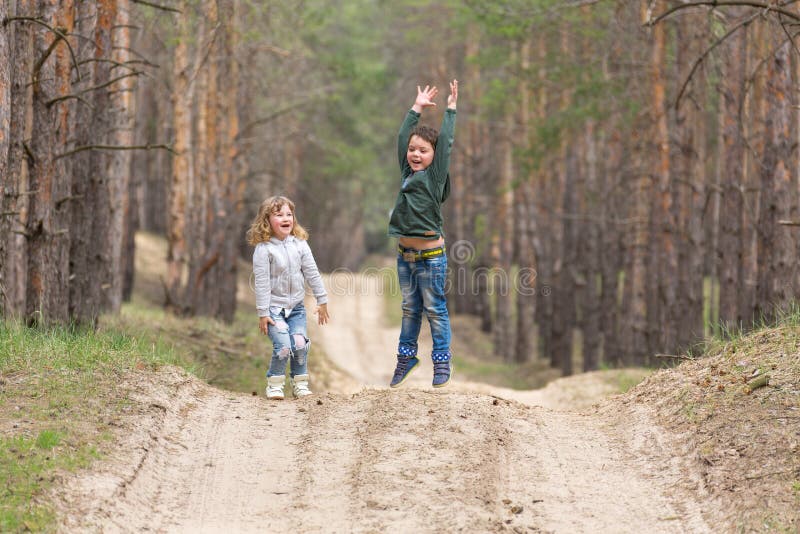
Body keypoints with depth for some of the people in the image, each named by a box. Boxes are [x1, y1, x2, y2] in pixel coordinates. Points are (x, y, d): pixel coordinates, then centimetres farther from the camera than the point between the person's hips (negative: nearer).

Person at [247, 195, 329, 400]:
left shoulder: (300, 244, -1)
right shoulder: (264, 248, -13)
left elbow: (312, 274, 5)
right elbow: (262, 282, -13)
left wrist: (322, 301, 7)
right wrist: (263, 313, -13)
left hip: (296, 307, 4)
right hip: (274, 308, -4)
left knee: (300, 344, -8)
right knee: (283, 346, -17)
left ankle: (300, 383, 11)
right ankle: (274, 384, 2)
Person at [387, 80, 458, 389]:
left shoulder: (435, 176, -5)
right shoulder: (407, 172, 9)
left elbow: (446, 142, -8)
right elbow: (402, 137, 13)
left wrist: (450, 109, -2)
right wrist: (417, 108, 16)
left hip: (431, 256, -6)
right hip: (405, 255, 6)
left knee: (435, 310, 2)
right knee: (409, 309, 15)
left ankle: (442, 362, 8)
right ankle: (406, 356, 26)